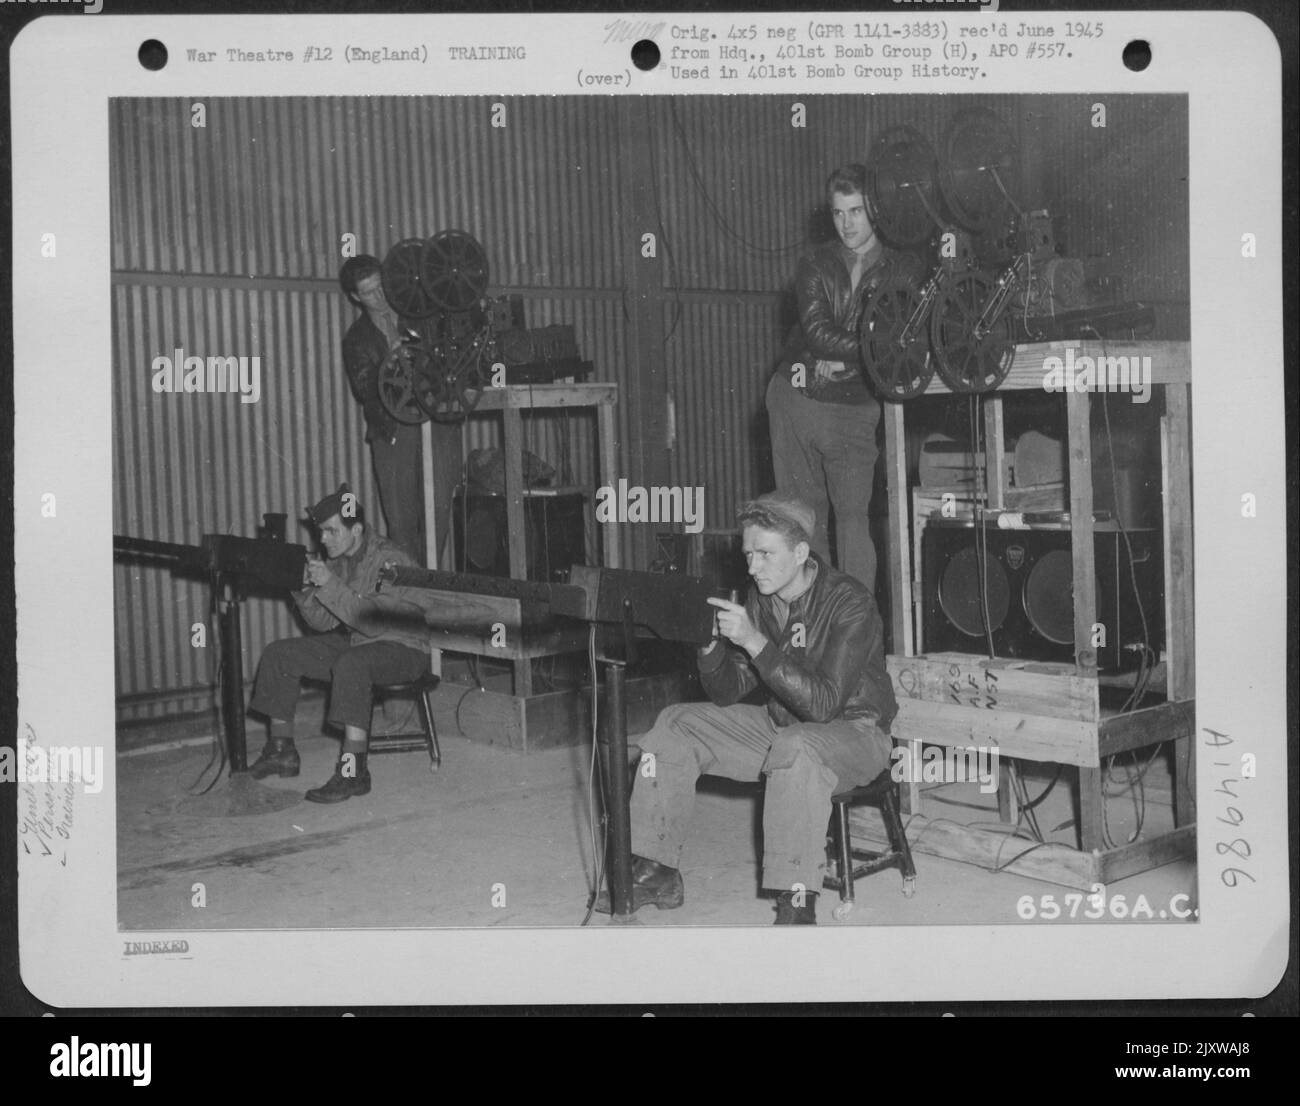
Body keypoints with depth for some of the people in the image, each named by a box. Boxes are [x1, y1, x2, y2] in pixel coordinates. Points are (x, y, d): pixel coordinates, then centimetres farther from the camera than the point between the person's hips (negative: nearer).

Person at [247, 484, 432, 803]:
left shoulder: (390, 560, -21)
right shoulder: (338, 561, 4)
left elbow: (375, 623, -30)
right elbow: (325, 623, 3)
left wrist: (330, 585, -32)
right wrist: (305, 589, -15)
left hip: (402, 648, -9)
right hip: (354, 642, 9)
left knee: (351, 664, -39)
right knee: (279, 653, 3)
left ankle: (353, 771, -36)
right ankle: (281, 750, 12)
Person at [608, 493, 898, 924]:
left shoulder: (849, 604, -22)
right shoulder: (759, 600, -2)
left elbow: (823, 704, -32)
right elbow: (728, 694, -1)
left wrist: (754, 641, -37)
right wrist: (710, 642, -22)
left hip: (852, 730, -7)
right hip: (781, 724, 7)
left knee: (796, 747, -40)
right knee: (675, 726, -1)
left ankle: (797, 903, -34)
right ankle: (657, 871, 4)